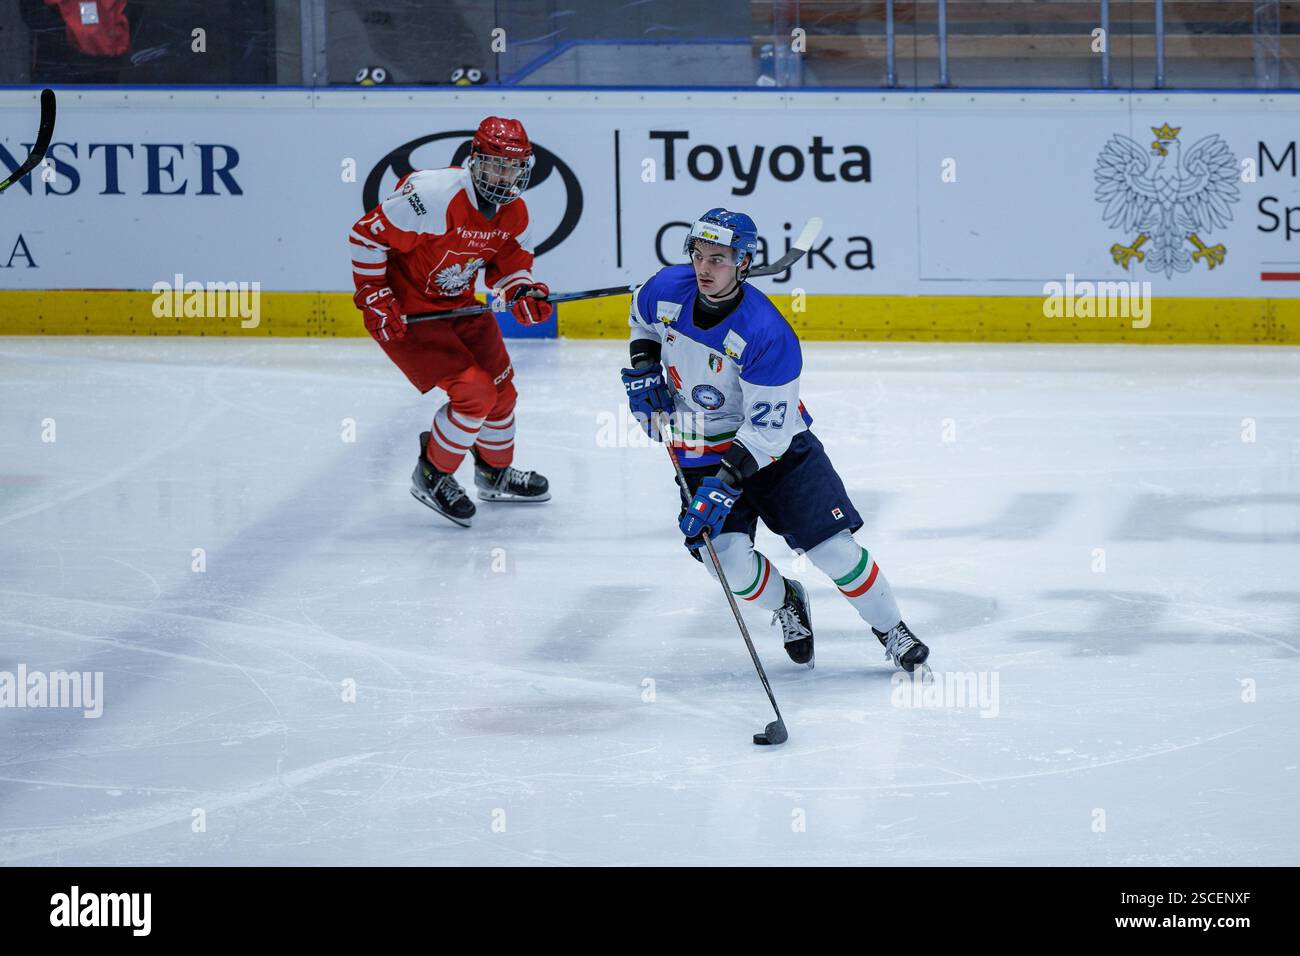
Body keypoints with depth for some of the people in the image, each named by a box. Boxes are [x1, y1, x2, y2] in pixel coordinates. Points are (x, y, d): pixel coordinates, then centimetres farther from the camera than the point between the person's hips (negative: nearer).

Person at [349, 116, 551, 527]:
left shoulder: (514, 211, -4)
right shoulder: (434, 195, -29)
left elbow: (509, 263, 10)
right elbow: (367, 233, -23)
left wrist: (523, 292, -11)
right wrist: (373, 295, -21)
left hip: (459, 304, 8)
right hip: (404, 311, -8)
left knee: (499, 387, 16)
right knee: (474, 392, -16)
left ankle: (496, 473, 41)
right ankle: (432, 475, 4)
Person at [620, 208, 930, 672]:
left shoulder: (767, 334, -29)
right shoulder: (668, 290, -13)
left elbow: (768, 427, -27)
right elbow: (642, 316, 15)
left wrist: (726, 483, -34)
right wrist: (644, 366, -1)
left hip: (775, 444, -3)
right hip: (701, 453, 4)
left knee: (832, 545, -8)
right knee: (729, 558, -15)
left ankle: (892, 631, 14)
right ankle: (785, 603, 18)